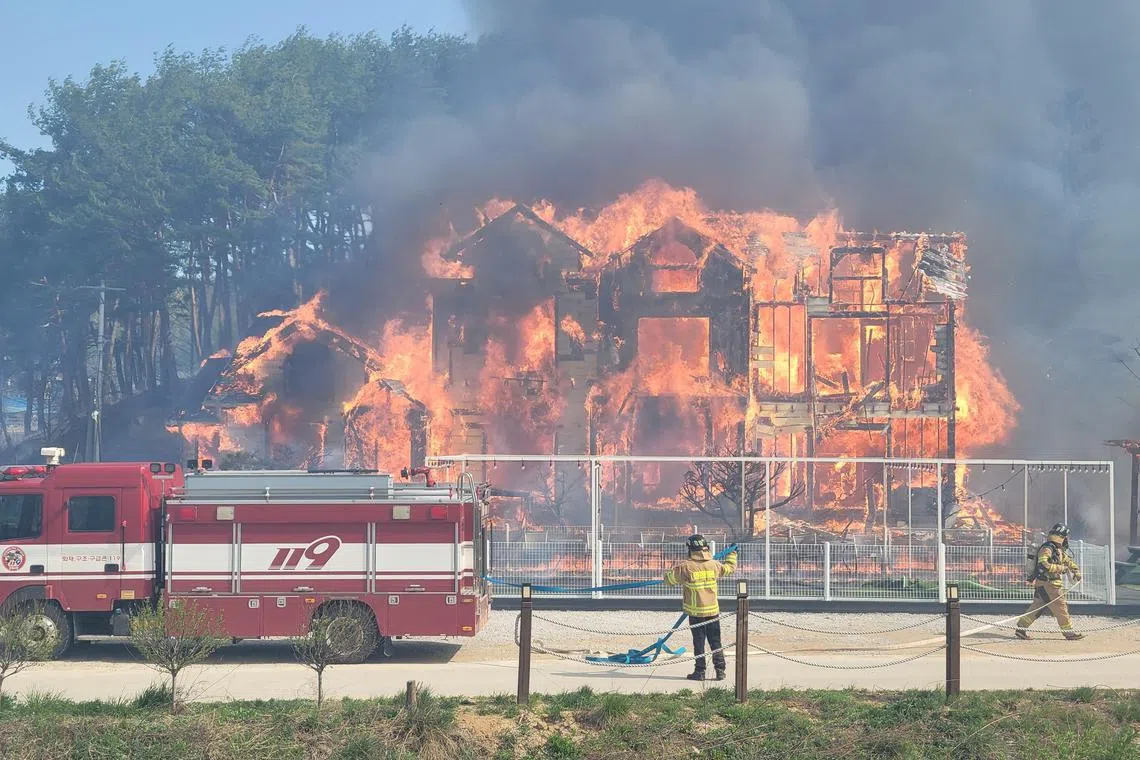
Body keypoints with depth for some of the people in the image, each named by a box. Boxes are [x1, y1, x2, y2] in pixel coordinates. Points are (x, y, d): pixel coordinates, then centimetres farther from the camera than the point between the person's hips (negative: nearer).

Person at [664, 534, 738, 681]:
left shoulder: (686, 567, -14)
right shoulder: (714, 565, -3)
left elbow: (669, 579, -5)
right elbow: (729, 568, 17)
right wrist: (732, 554, 36)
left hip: (695, 612, -3)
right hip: (713, 611, 3)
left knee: (699, 642, 5)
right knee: (715, 641, 10)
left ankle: (700, 671, 7)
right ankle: (720, 670, 10)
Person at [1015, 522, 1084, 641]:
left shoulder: (1059, 550, 16)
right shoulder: (1047, 548, -15)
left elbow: (1068, 560, 27)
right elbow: (1043, 564, -27)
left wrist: (1076, 571, 12)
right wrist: (1061, 568, -23)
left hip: (1052, 584, 10)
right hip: (1046, 584, -10)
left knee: (1037, 608, 10)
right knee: (1060, 607, -5)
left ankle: (1021, 629, 13)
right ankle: (1069, 632, 1)